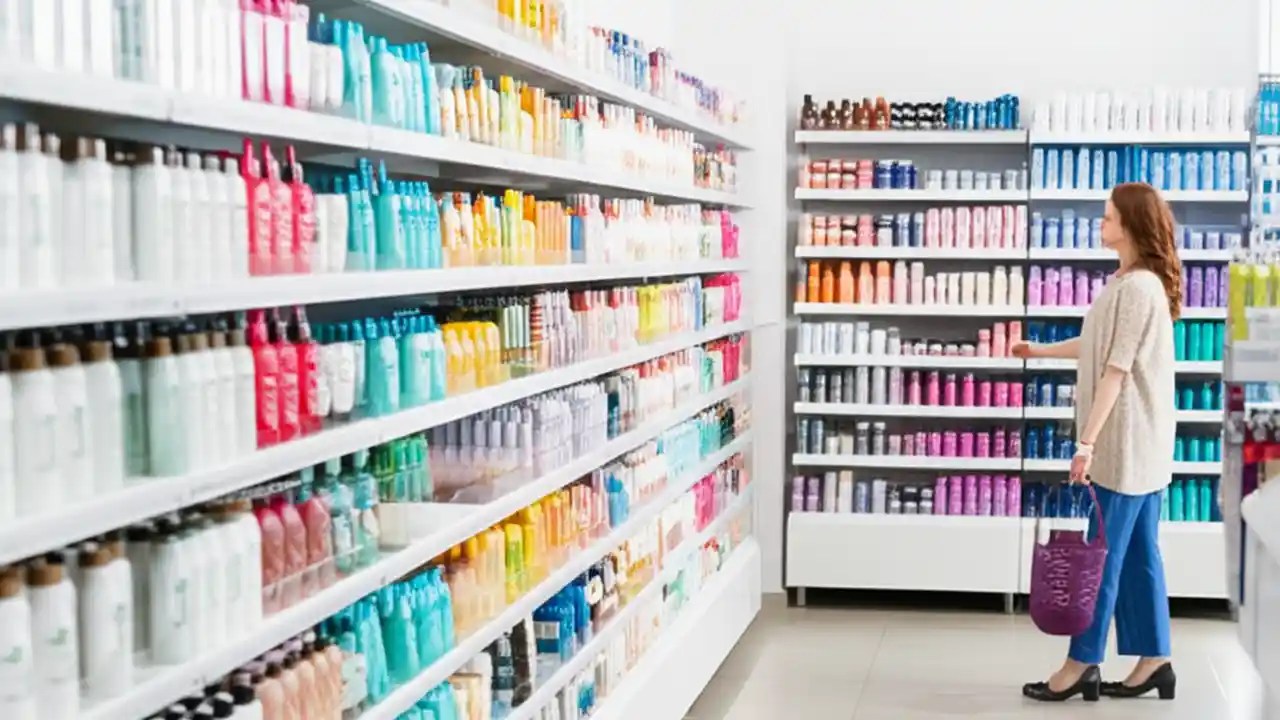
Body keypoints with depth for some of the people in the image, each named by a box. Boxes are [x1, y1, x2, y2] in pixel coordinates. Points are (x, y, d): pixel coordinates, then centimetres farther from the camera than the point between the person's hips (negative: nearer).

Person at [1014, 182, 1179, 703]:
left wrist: (1088, 440, -23)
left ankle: (1082, 664, 3)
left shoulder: (1138, 287, -18)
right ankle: (1153, 660, 17)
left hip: (1127, 442, -10)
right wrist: (1042, 351, 36)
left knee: (1103, 553, -4)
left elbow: (1117, 370, -22)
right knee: (1136, 553, 12)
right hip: (1133, 442, 10)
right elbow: (1099, 346, 25)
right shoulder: (1134, 283, 14)